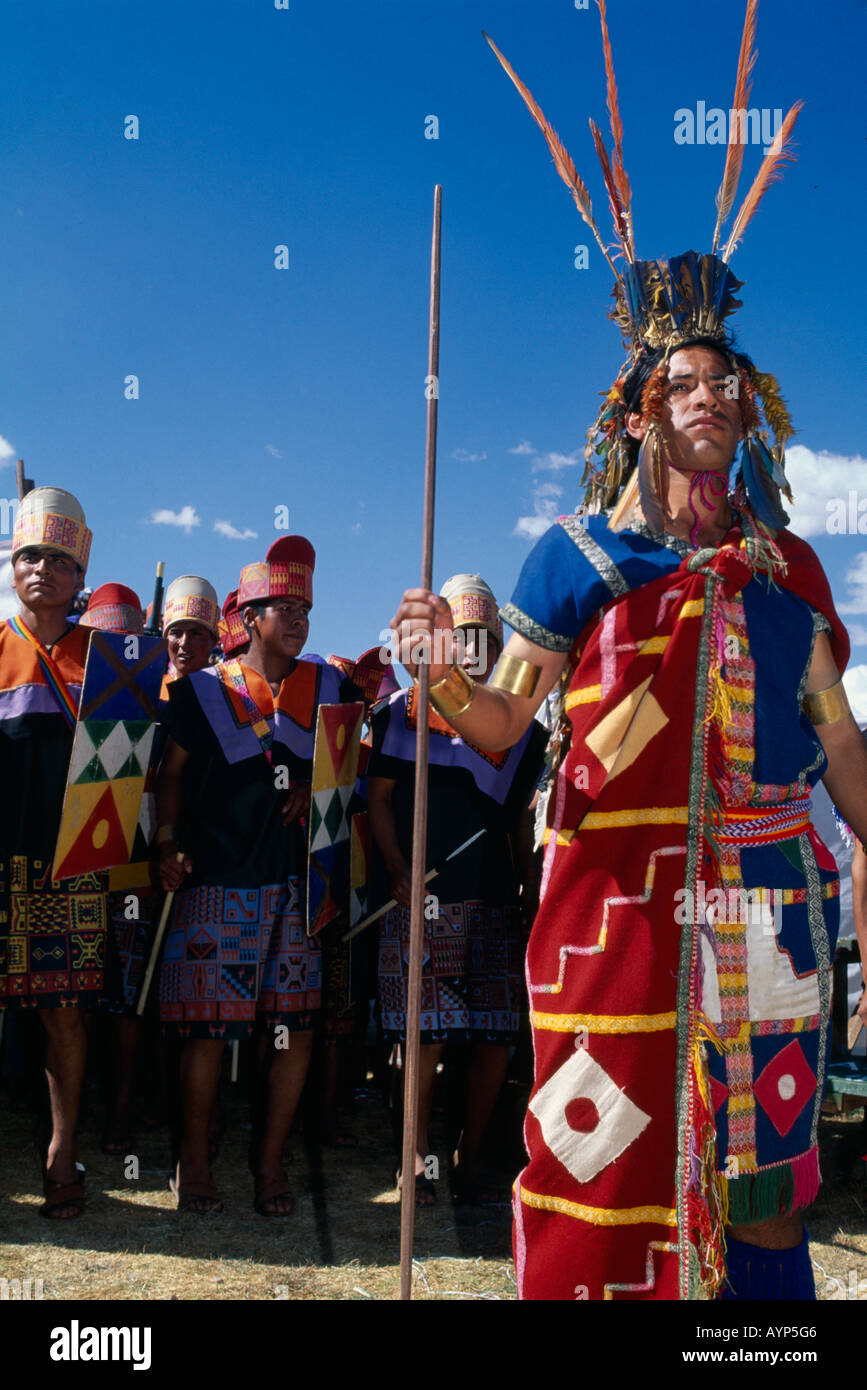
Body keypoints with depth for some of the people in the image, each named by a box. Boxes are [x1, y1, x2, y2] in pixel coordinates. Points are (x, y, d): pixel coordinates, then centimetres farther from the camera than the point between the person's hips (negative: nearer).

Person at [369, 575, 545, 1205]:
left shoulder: (517, 724, 13)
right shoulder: (401, 713, 5)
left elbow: (523, 819, 17)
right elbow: (379, 800, 6)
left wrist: (531, 890, 10)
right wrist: (399, 873, -5)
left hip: (496, 898, 3)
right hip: (424, 898, -3)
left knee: (497, 1035, 3)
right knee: (430, 1034, -2)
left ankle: (471, 1153, 20)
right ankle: (420, 1153, 17)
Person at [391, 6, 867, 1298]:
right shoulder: (578, 554, 1)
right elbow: (503, 720, -1)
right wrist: (440, 672, -21)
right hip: (618, 885, -3)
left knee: (761, 1157, 12)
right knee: (605, 1140, 1)